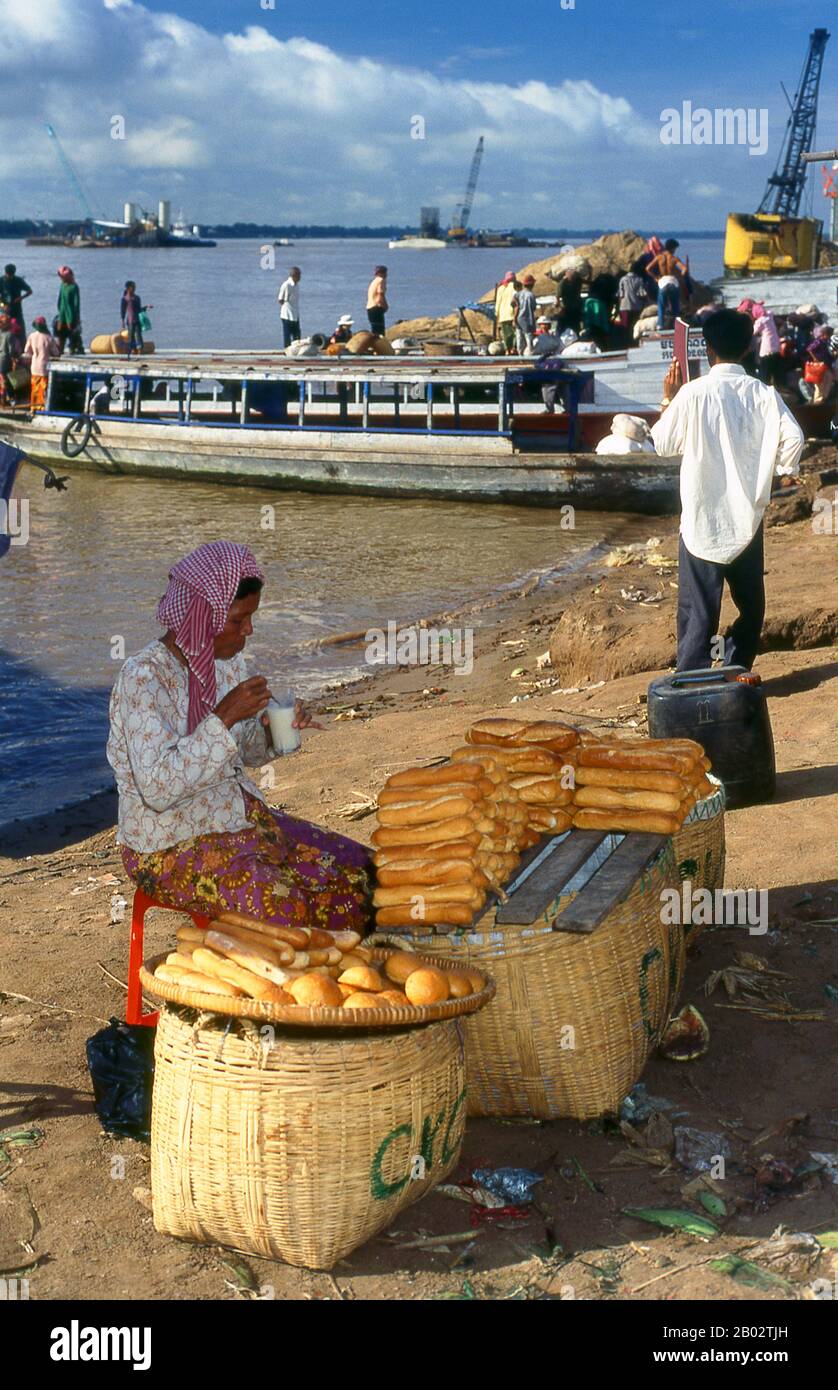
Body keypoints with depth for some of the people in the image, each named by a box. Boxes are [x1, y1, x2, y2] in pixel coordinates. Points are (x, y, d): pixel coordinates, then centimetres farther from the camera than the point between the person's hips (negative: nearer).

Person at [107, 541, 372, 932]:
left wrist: (273, 730, -6)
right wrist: (223, 718, -31)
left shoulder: (228, 661, 3)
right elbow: (157, 789, -28)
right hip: (169, 845, -8)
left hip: (237, 817, 8)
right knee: (284, 907, -28)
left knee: (355, 868, -3)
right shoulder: (143, 677, -21)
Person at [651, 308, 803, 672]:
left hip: (702, 520, -2)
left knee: (699, 608, -1)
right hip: (748, 516, 3)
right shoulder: (762, 393, -2)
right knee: (750, 604, 17)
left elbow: (664, 444, -1)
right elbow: (793, 437, -11)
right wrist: (782, 470, 8)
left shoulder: (693, 393, -9)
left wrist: (668, 400, 12)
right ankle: (737, 672, 24)